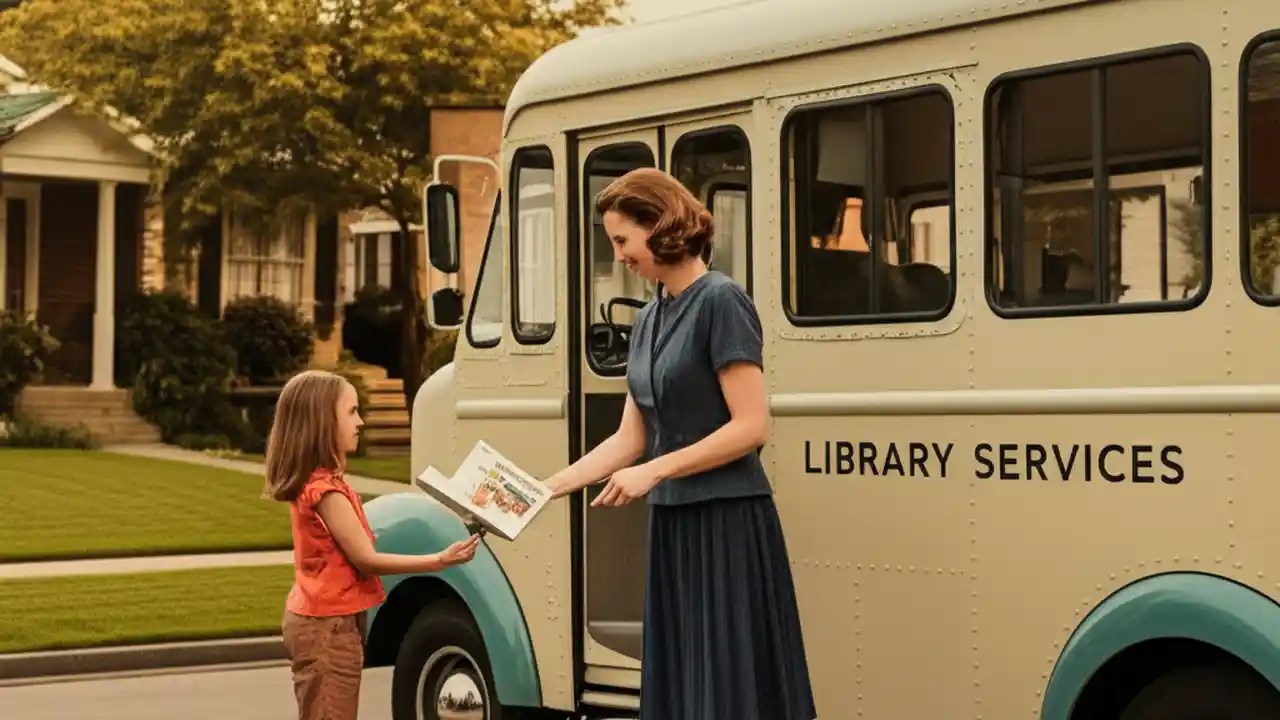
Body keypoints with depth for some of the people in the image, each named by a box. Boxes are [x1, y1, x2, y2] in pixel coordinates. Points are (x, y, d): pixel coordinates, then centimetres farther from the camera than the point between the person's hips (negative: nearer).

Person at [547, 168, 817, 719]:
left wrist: (653, 473, -16)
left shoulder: (720, 301, -12)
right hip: (672, 524, 8)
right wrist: (546, 487, 7)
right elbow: (630, 439, 13)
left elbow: (751, 428, -17)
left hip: (727, 523, -8)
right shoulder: (648, 320, 12)